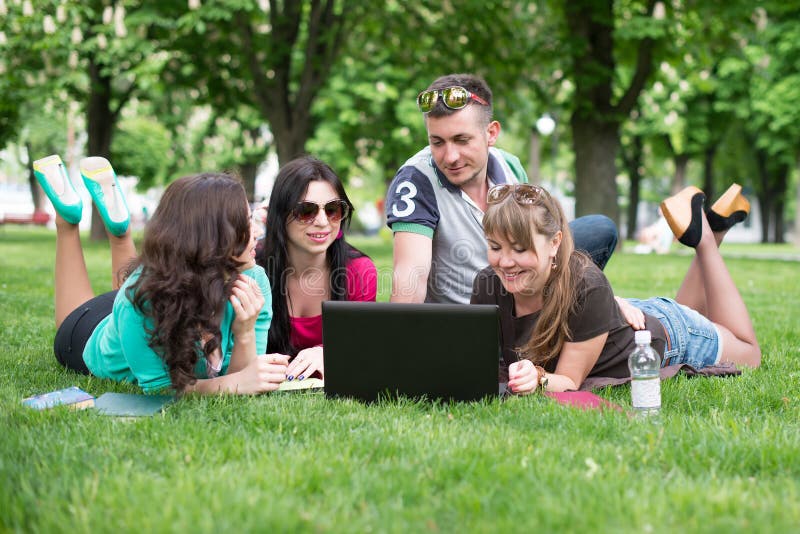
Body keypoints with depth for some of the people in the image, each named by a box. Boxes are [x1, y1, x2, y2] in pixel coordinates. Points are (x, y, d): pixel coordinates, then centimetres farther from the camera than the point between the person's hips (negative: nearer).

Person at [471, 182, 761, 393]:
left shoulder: (587, 287, -44)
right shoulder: (487, 284, -32)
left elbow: (570, 381, -36)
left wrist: (539, 379, -57)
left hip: (665, 334, -5)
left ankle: (706, 237, 30)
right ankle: (707, 233, 41)